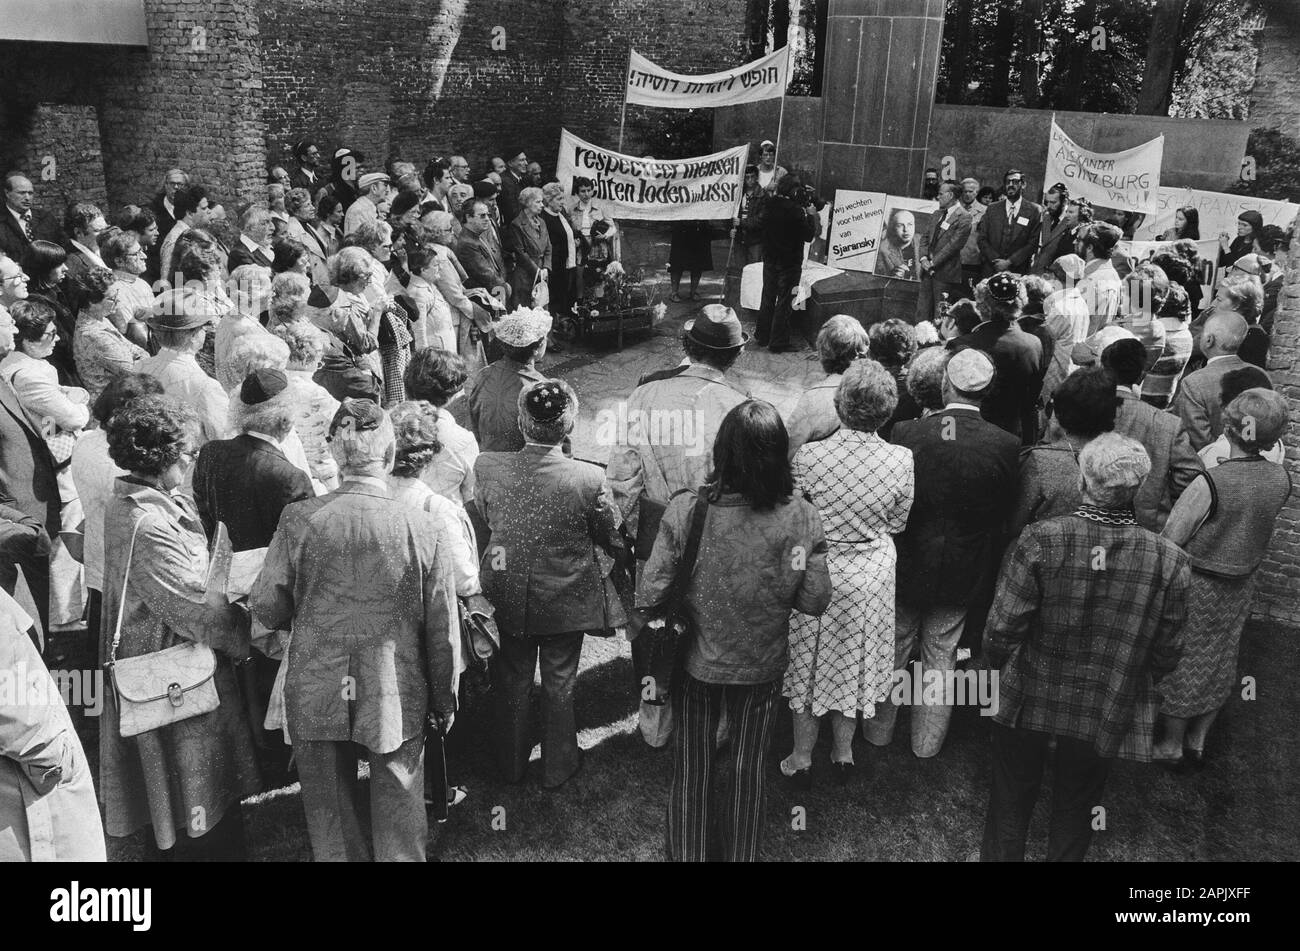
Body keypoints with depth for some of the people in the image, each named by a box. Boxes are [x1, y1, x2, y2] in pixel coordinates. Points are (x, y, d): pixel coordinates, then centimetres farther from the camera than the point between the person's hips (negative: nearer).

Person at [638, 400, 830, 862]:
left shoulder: (685, 510, -23)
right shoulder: (802, 517, -19)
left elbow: (650, 596, -19)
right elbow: (815, 602, -12)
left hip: (696, 663, -1)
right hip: (763, 667, 1)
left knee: (693, 767, 21)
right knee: (750, 769, 22)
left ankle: (688, 853, 38)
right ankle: (742, 854, 40)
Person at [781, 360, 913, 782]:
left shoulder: (808, 456, -23)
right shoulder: (902, 460, -18)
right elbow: (897, 524, -3)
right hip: (872, 575, 2)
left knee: (808, 667, 17)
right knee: (853, 665, 22)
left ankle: (802, 759, 31)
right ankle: (844, 752, 38)